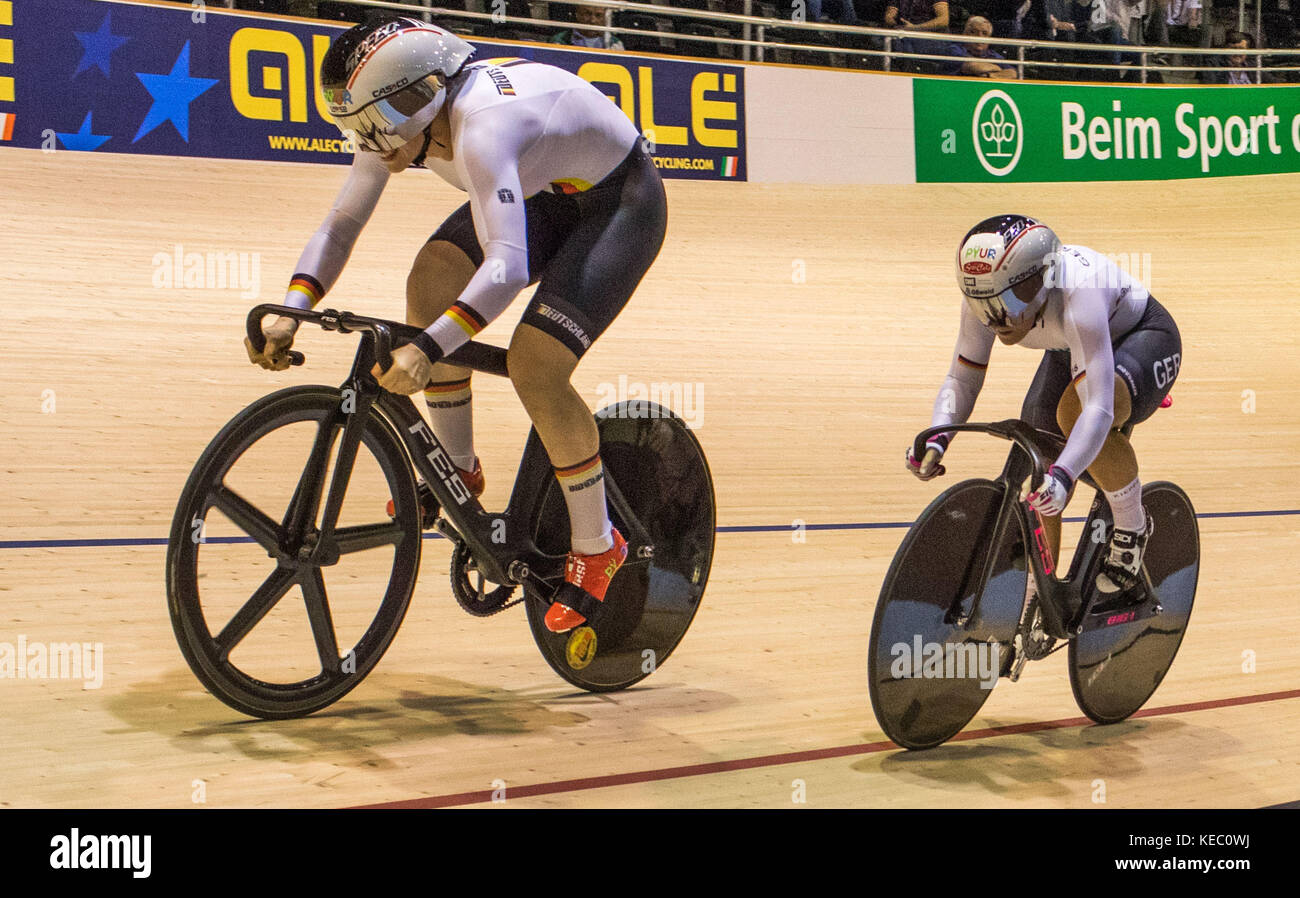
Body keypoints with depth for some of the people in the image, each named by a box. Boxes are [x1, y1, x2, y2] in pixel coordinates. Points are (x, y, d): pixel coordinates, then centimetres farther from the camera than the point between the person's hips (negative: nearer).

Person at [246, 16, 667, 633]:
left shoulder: (482, 126, -38)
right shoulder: (398, 122, -13)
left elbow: (508, 265, -49)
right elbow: (339, 227, -7)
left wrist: (426, 350, -57)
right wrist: (290, 313, -21)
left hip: (619, 203, -8)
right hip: (546, 194, 8)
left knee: (534, 368, -21)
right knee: (430, 284, -14)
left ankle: (596, 547, -1)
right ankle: (458, 471, 5)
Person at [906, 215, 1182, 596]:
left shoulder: (1077, 295, -42)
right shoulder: (986, 296, -25)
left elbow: (1098, 407, -49)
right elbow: (962, 379, -16)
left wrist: (1062, 476, -63)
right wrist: (935, 439, -35)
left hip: (1142, 339, -6)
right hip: (1071, 349, 6)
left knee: (1075, 410, -36)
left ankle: (1132, 526, -10)